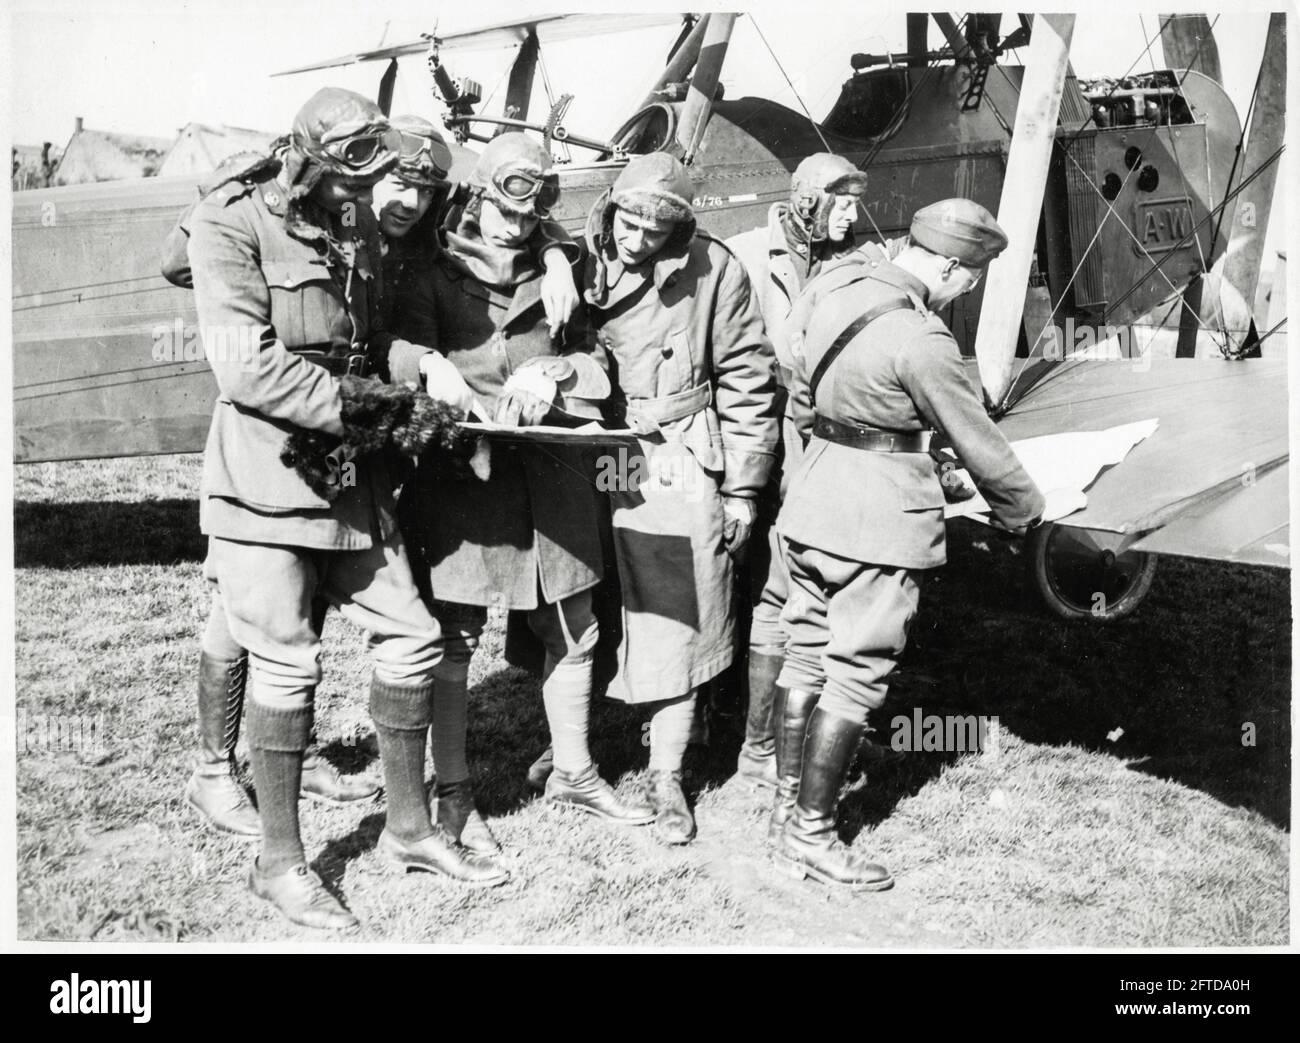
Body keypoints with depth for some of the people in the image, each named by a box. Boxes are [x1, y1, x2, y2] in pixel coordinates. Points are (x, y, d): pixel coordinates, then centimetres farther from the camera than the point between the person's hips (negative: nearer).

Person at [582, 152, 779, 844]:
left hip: (680, 470, -3)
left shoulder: (711, 271, -6)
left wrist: (742, 489, -1)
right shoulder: (580, 265, 2)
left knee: (675, 628, 0)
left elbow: (747, 385, -2)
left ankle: (665, 778, 12)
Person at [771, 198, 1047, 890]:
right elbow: (978, 443, -10)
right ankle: (810, 835, 10)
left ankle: (789, 803, 27)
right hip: (880, 520, -8)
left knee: (807, 653, 16)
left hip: (812, 501, 9)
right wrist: (1023, 510, 6)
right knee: (857, 676, 2)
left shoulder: (831, 288, 3)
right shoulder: (920, 341, -21)